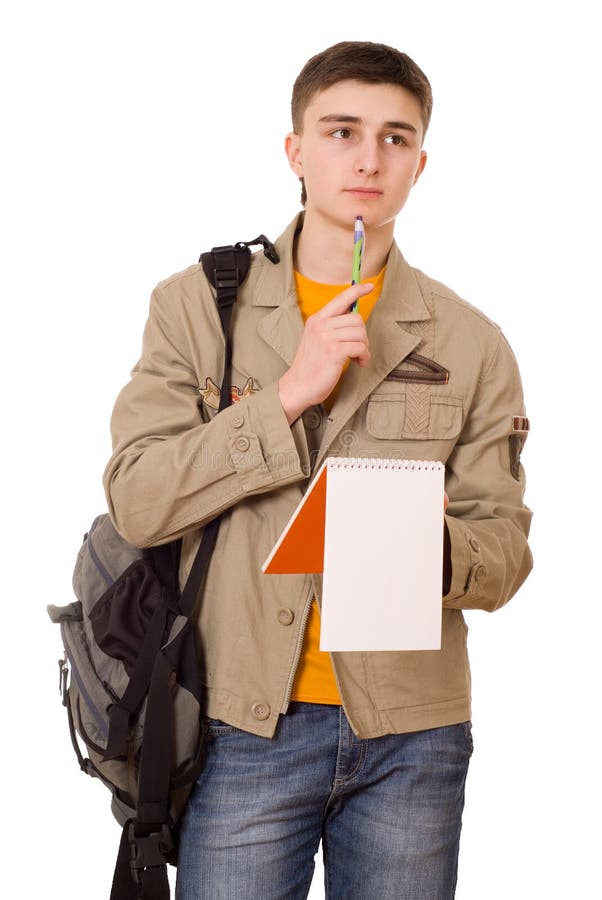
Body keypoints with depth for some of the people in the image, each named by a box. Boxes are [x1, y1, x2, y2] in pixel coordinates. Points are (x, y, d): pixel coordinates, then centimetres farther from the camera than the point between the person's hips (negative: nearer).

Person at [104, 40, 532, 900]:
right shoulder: (197, 305, 1)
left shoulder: (472, 344, 3)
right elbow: (136, 503, -7)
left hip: (412, 737, 1)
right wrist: (288, 394, -15)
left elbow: (504, 553, 2)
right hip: (247, 723, -1)